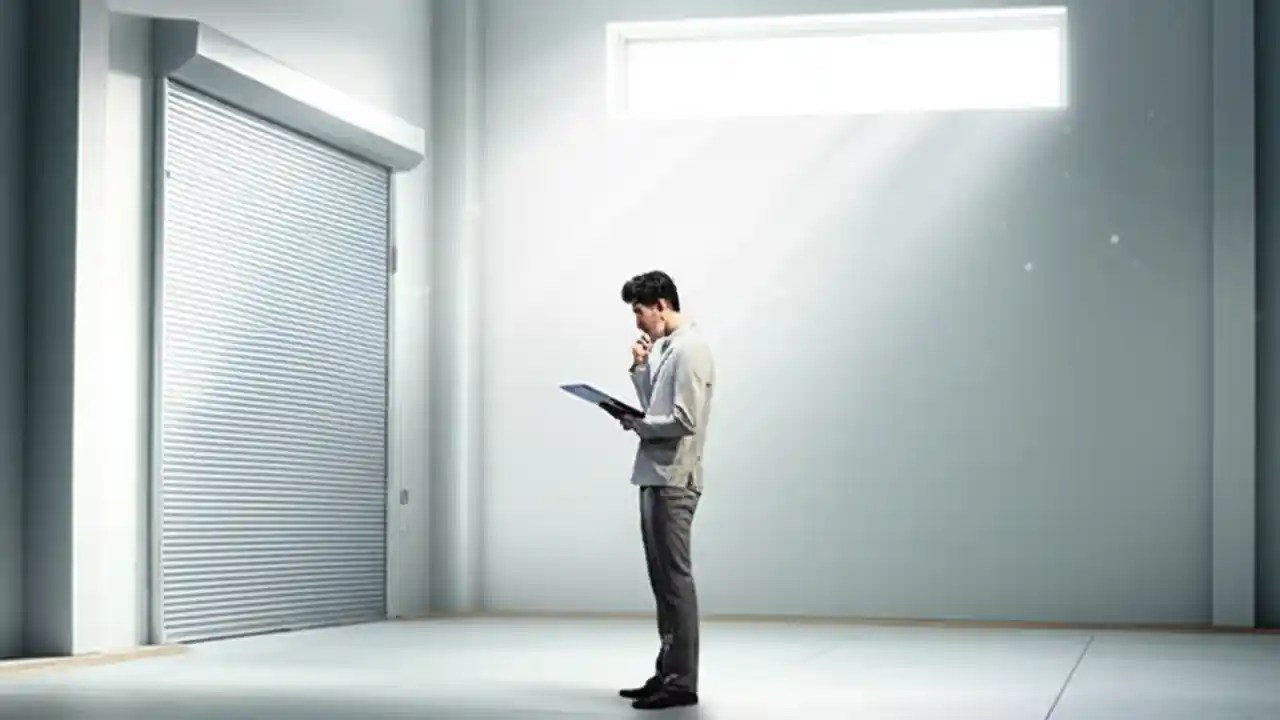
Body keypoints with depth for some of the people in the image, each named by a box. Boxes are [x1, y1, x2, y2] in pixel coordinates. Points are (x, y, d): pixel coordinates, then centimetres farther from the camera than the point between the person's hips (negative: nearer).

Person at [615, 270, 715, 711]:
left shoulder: (689, 349, -13)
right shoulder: (664, 347, 16)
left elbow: (684, 420, -19)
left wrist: (636, 424, -8)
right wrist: (641, 369, 8)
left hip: (674, 480, -10)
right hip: (655, 476, 10)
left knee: (676, 580, -7)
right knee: (663, 581, 13)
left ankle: (682, 682, -4)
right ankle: (668, 672, 20)